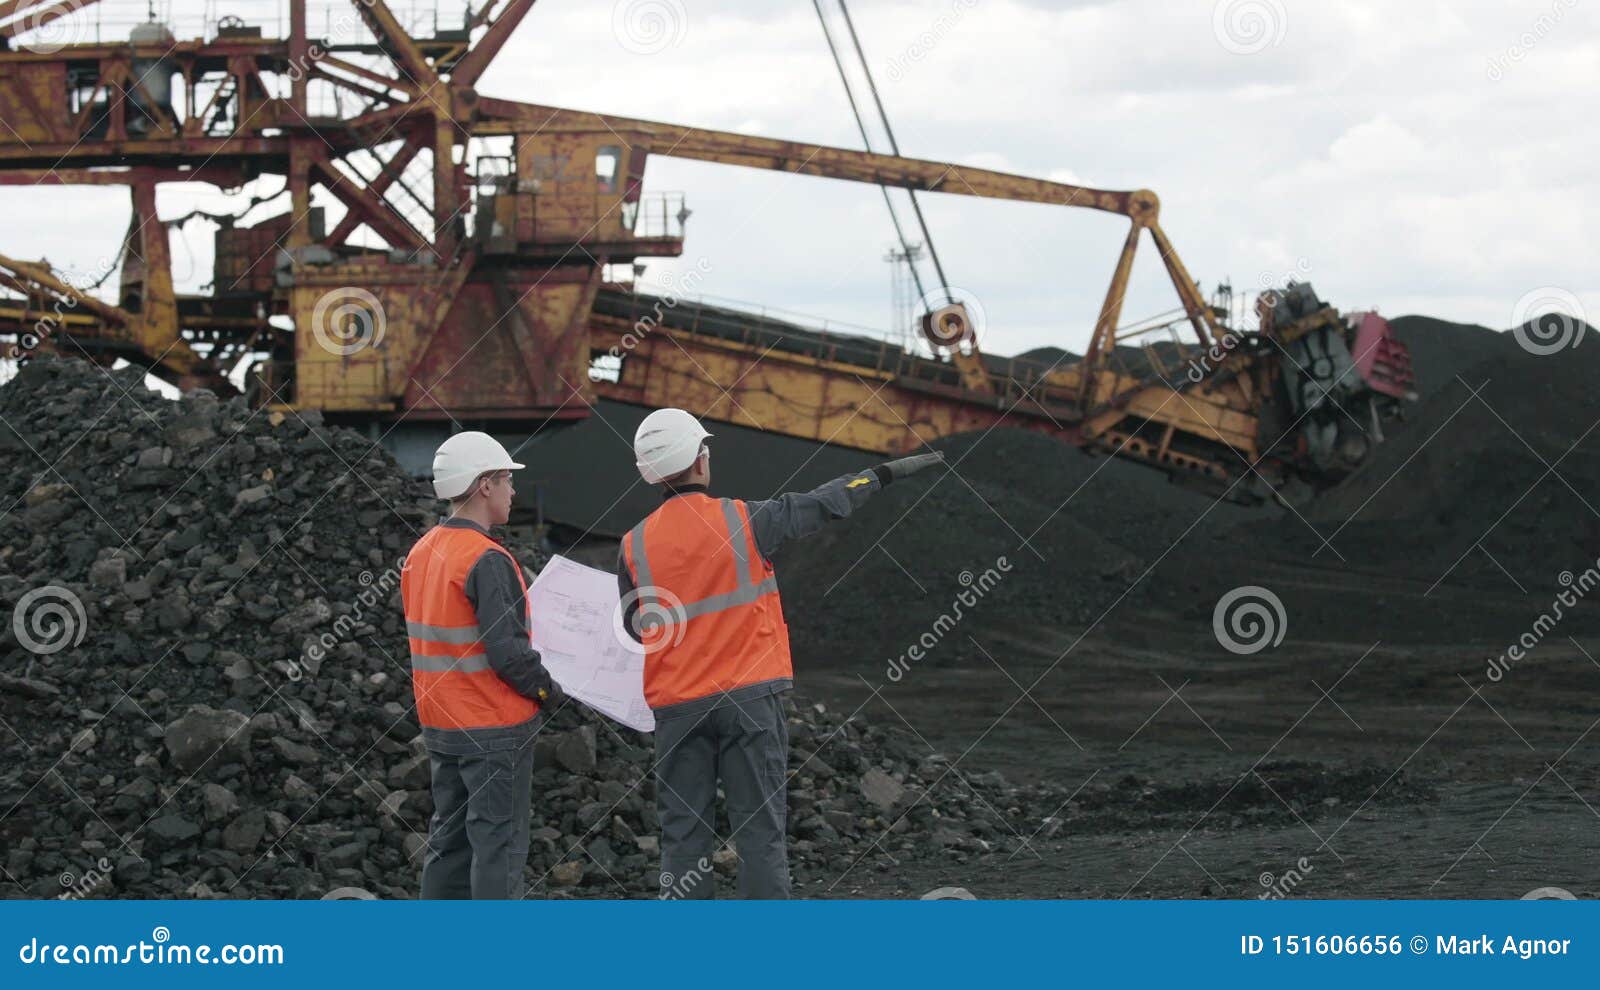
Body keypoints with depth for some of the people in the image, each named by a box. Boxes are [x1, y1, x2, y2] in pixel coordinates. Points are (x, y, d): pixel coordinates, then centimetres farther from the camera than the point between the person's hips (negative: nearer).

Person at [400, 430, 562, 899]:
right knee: (498, 842, -3)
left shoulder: (421, 553, 8)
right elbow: (508, 650, -22)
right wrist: (547, 689, -7)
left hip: (440, 725, 8)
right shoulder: (488, 561, -19)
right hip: (496, 726, -8)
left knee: (449, 839, 15)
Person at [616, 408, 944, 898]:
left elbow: (635, 626, 10)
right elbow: (820, 505, 4)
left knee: (683, 831, 6)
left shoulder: (635, 545, -1)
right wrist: (884, 472, 17)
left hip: (677, 705, 2)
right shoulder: (742, 520, -7)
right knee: (761, 827, 2)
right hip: (749, 695, -2)